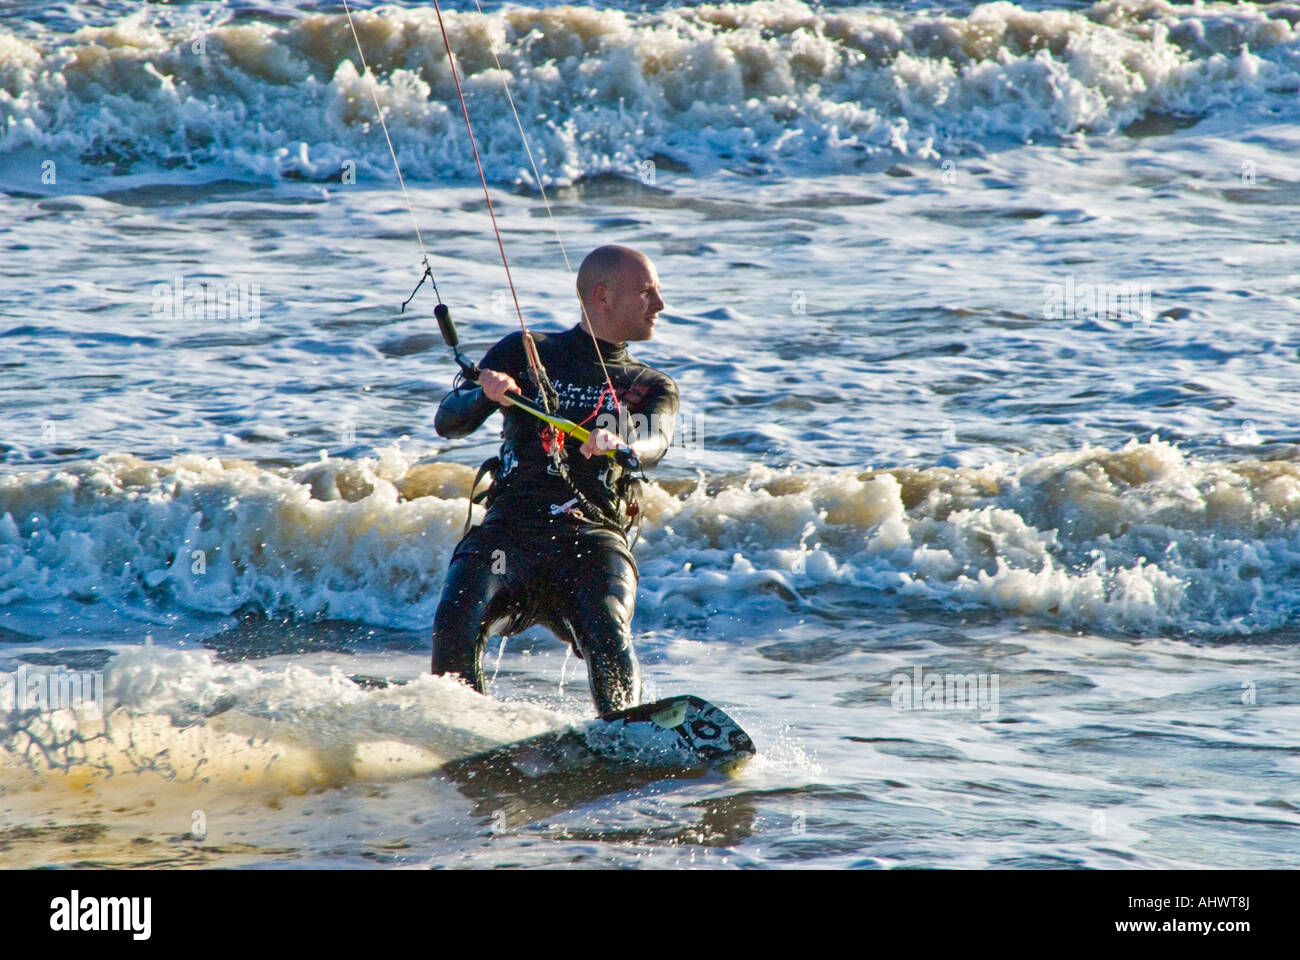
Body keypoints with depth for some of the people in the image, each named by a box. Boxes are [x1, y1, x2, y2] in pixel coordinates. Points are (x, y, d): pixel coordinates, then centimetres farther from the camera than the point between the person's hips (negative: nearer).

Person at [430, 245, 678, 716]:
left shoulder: (652, 388, 20)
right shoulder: (526, 352, 17)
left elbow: (654, 445, -3)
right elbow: (447, 422, 8)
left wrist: (615, 445, -28)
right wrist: (485, 394, -16)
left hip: (593, 534, 0)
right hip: (511, 524, 0)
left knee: (608, 640, -29)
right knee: (455, 627, -27)